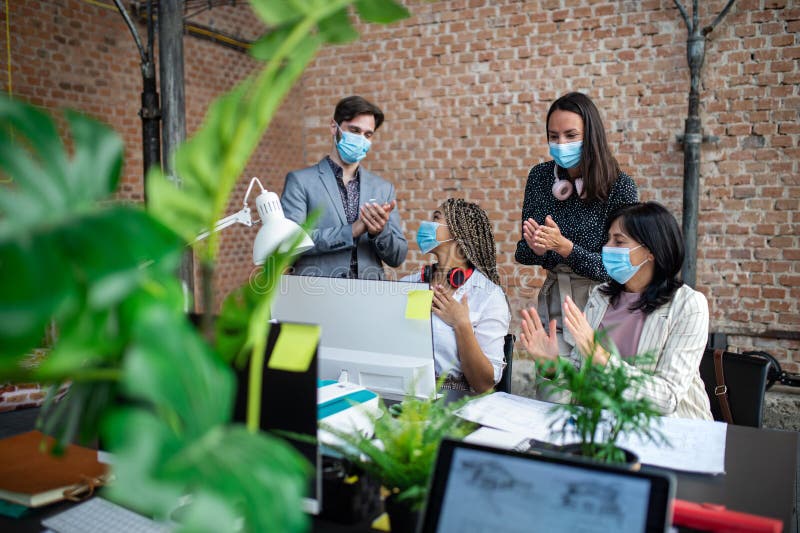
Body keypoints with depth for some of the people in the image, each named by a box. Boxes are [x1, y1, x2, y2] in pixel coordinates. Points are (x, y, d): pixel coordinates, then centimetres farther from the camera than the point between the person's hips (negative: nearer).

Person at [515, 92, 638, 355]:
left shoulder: (620, 186, -12)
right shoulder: (540, 176, -1)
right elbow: (522, 253, 4)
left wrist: (563, 246, -26)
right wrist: (536, 248, -19)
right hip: (553, 301, 3)